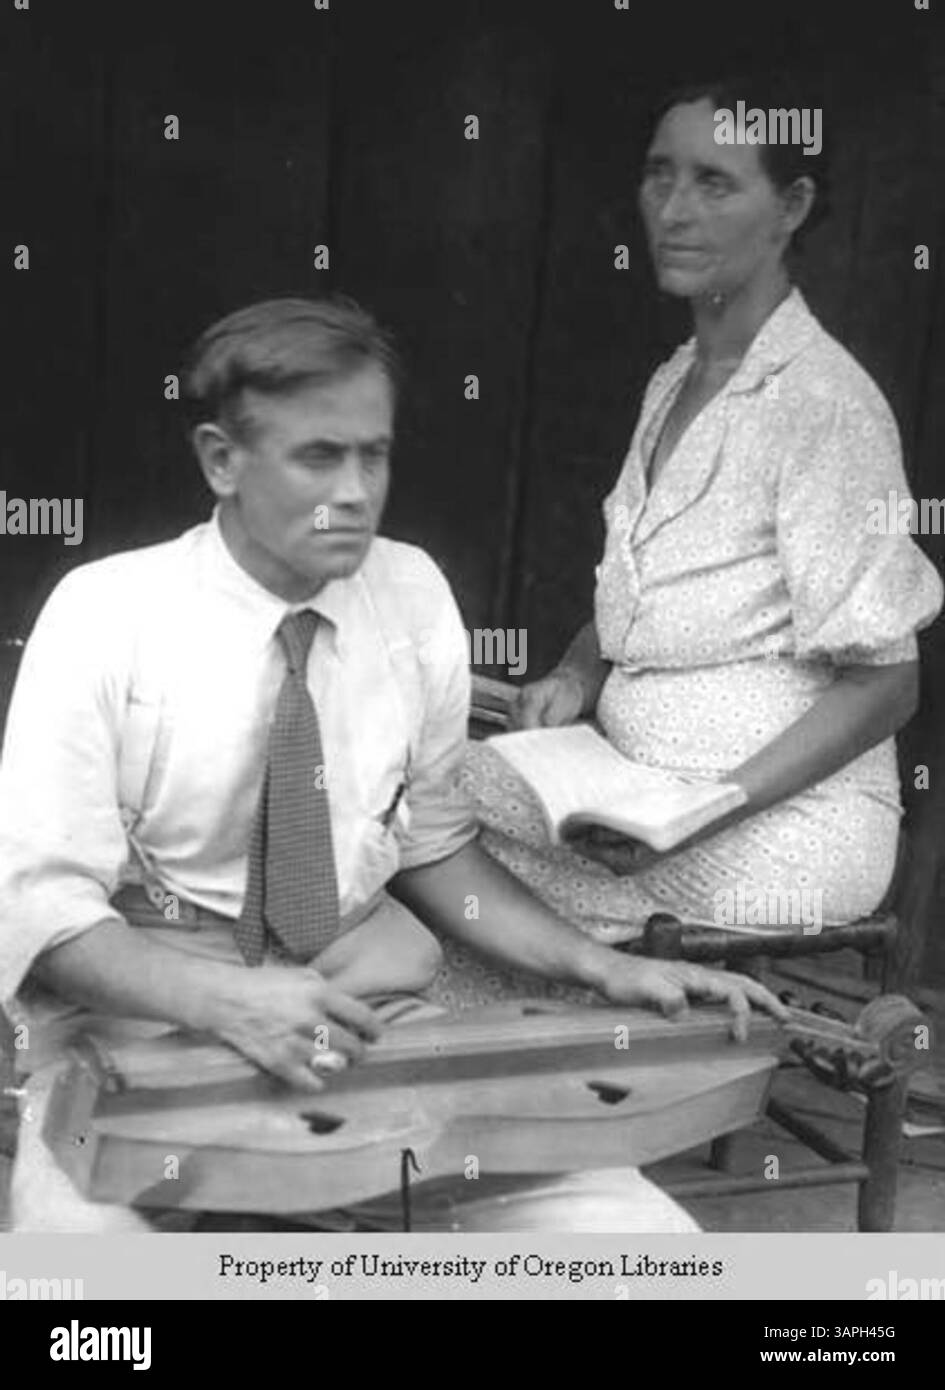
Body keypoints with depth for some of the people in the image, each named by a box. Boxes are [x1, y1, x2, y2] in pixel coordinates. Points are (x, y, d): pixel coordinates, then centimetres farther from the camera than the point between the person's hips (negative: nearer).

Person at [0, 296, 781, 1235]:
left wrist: (601, 970, -2)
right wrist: (231, 999, -28)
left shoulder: (413, 594, 0)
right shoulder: (105, 615, -10)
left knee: (639, 1232, -9)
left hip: (372, 1023, 4)